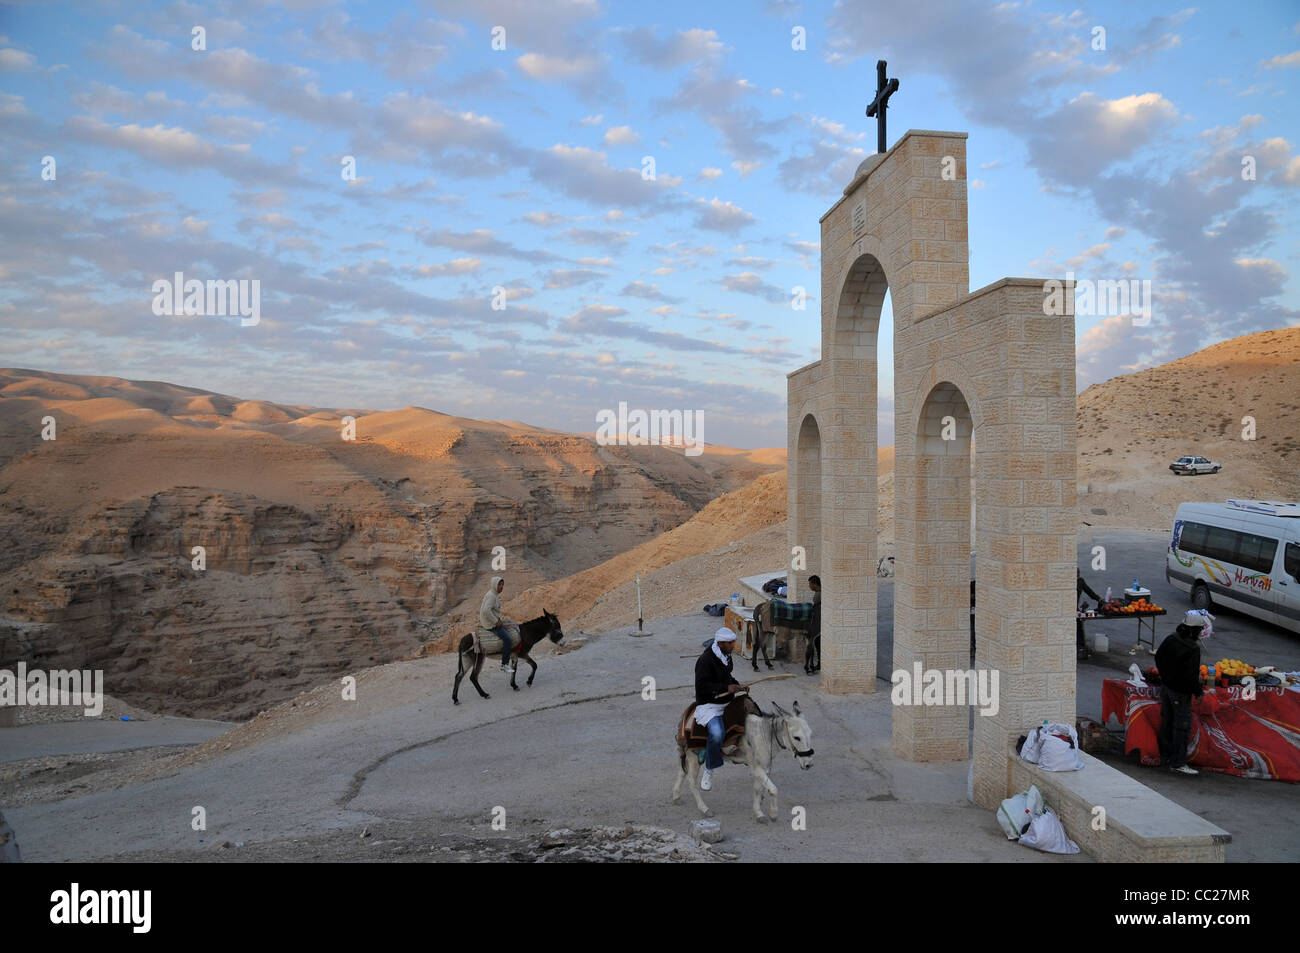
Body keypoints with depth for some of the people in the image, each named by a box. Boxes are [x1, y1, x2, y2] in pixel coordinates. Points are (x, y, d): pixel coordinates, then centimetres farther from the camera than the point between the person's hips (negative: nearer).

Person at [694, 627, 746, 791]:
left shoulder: (726, 656, 8)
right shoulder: (705, 660, -19)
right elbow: (701, 686, -24)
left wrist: (737, 685, 6)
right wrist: (726, 688, -26)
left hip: (727, 702, 9)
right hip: (709, 705, -9)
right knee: (717, 733, -33)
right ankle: (708, 771, -12)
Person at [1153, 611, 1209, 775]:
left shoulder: (1170, 639, 0)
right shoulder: (1193, 649, -24)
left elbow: (1158, 657, 14)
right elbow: (1191, 675, -24)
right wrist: (1198, 691, -9)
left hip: (1165, 686, 8)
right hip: (1180, 691, -8)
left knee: (1166, 720, 19)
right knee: (1182, 726, -1)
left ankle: (1166, 754, 32)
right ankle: (1178, 762, 2)